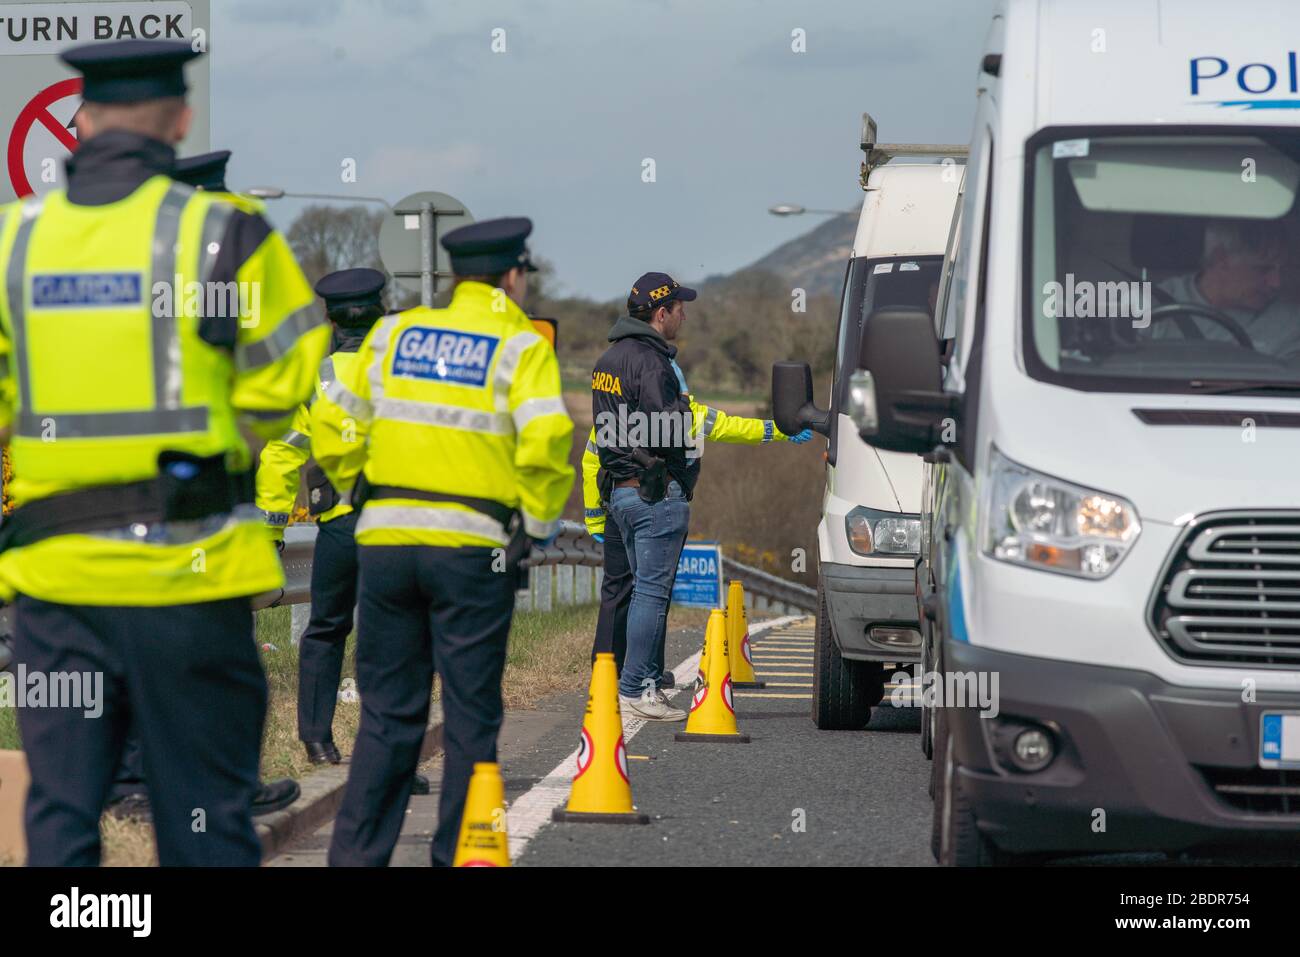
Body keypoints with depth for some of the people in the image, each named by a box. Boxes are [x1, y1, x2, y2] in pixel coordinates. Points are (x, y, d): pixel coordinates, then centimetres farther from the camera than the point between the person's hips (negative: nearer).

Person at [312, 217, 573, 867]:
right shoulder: (520, 345, -2)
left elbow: (332, 426, 8)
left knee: (388, 714, 11)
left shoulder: (393, 333, 10)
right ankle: (459, 855, 5)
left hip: (385, 540, 4)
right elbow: (544, 438, -16)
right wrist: (539, 523, -3)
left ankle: (356, 855, 8)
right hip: (472, 546, -4)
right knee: (470, 718, 4)